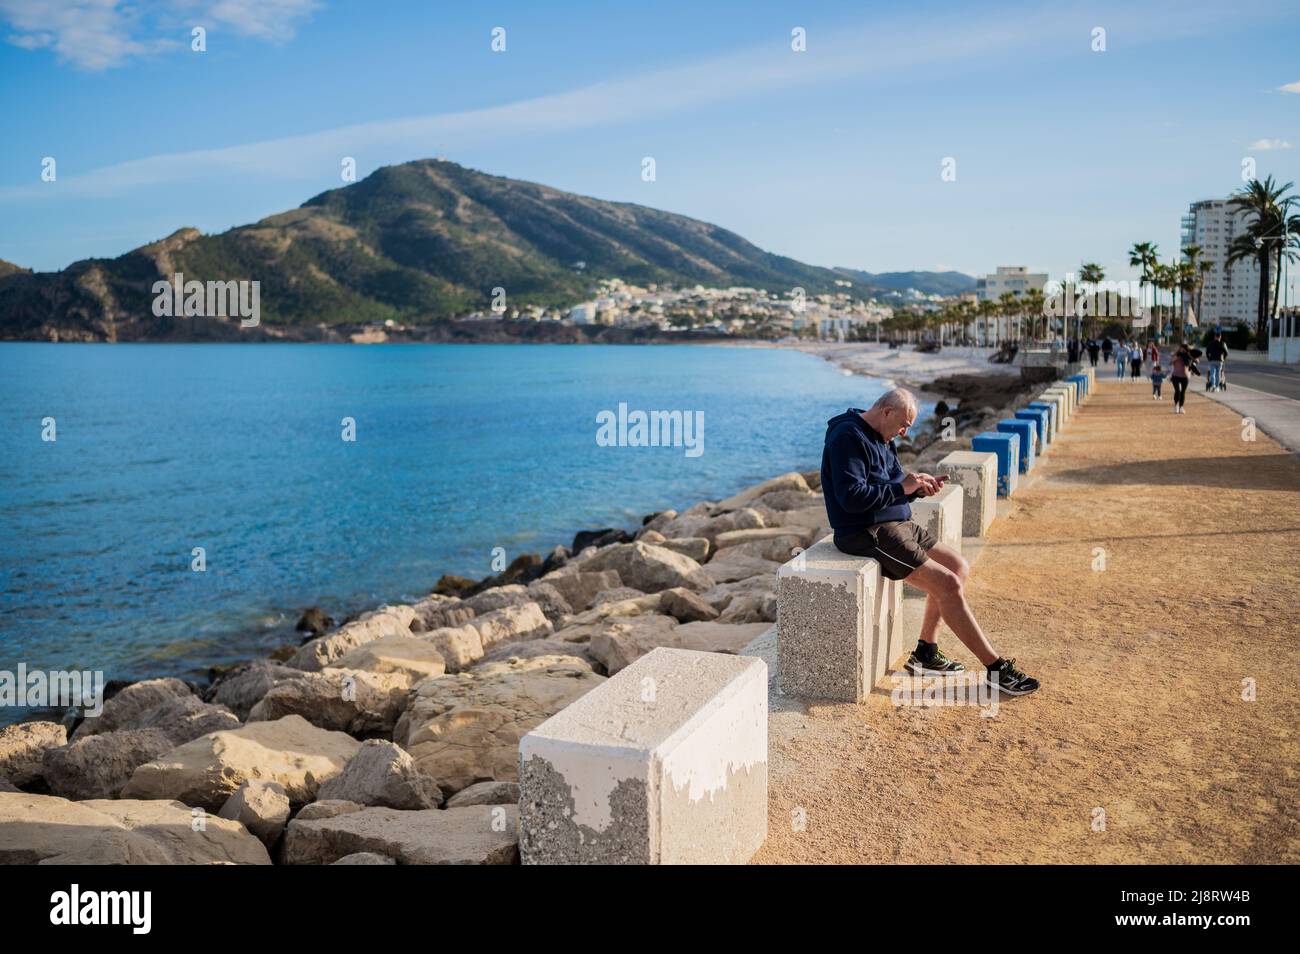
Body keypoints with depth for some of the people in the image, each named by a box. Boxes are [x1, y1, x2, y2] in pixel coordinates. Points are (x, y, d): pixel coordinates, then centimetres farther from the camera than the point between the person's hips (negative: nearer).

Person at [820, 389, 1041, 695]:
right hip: (868, 533, -11)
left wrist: (917, 488, 0)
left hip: (897, 523, 11)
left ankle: (925, 653, 12)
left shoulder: (879, 438, 16)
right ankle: (997, 668, -5)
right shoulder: (849, 437, -16)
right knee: (948, 584, -15)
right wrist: (902, 488, -18)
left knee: (958, 566, 7)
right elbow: (852, 498, -25)